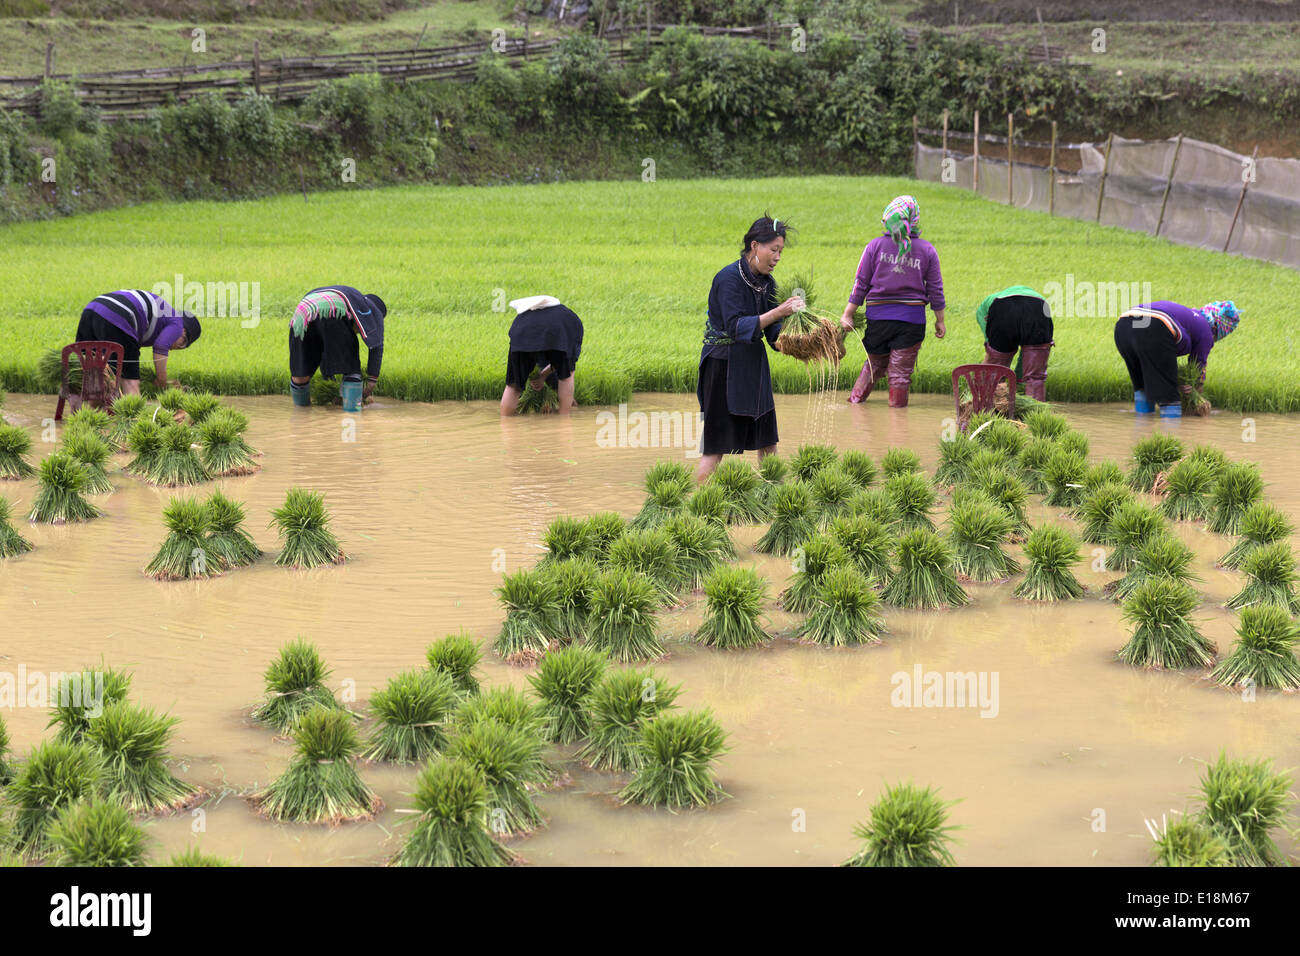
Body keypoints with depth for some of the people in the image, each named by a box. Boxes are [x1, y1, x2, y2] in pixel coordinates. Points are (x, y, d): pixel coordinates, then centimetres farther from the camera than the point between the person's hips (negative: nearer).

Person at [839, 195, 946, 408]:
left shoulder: (875, 246, -3)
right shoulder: (927, 250, -1)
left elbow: (861, 284, -2)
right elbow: (935, 289, 4)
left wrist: (848, 315, 4)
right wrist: (939, 320, 13)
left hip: (878, 316, 1)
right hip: (912, 318, -1)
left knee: (875, 363, 21)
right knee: (901, 370, 6)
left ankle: (855, 399, 19)